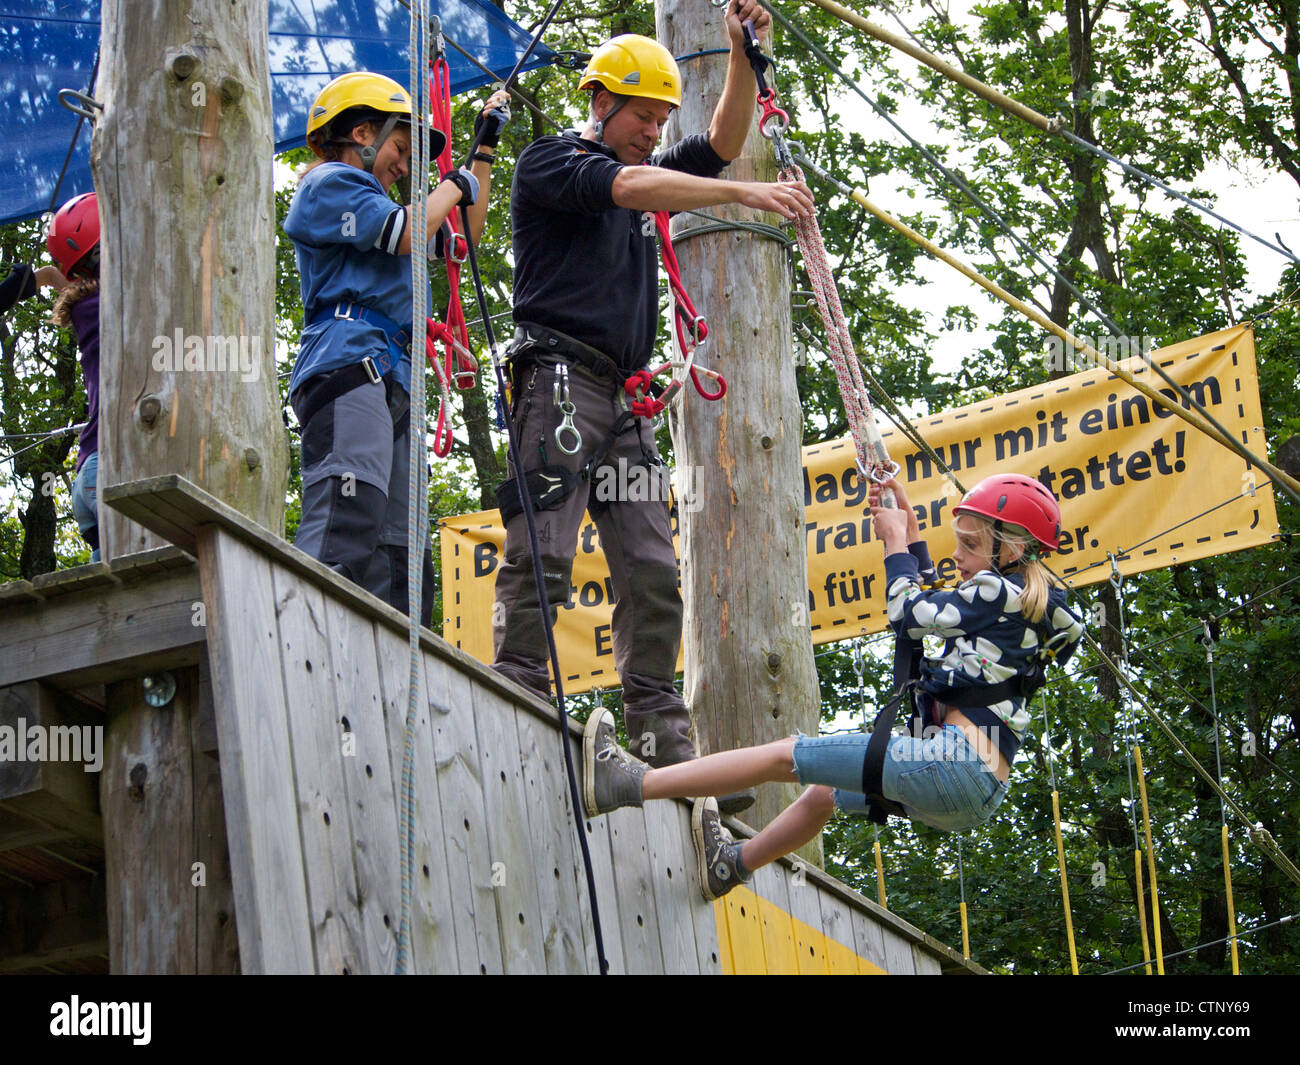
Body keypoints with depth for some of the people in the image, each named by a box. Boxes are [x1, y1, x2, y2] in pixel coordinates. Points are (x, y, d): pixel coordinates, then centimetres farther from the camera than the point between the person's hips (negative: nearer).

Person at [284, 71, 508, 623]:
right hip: (348, 367, -11)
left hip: (389, 379, 11)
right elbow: (407, 234, -10)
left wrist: (485, 151, 41)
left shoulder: (368, 204, 34)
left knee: (398, 557, 3)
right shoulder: (330, 183, 6)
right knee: (345, 536, -28)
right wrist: (453, 185, 9)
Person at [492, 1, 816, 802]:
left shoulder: (650, 177, 24)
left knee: (653, 570, 1)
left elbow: (723, 143, 18)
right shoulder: (549, 163, 2)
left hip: (624, 401, 7)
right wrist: (743, 193, -21)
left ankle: (665, 745, 0)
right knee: (542, 555, -16)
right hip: (560, 374, -7)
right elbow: (626, 187, -15)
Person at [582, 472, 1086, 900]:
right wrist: (907, 526, 32)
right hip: (977, 789, 10)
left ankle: (626, 784, -8)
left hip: (958, 764, -10)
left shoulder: (1002, 591, -7)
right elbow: (932, 605, 35)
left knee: (785, 755, -8)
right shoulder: (1021, 602, 22)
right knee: (824, 793, 31)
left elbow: (909, 616, -5)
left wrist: (896, 542, 10)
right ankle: (733, 864, 50)